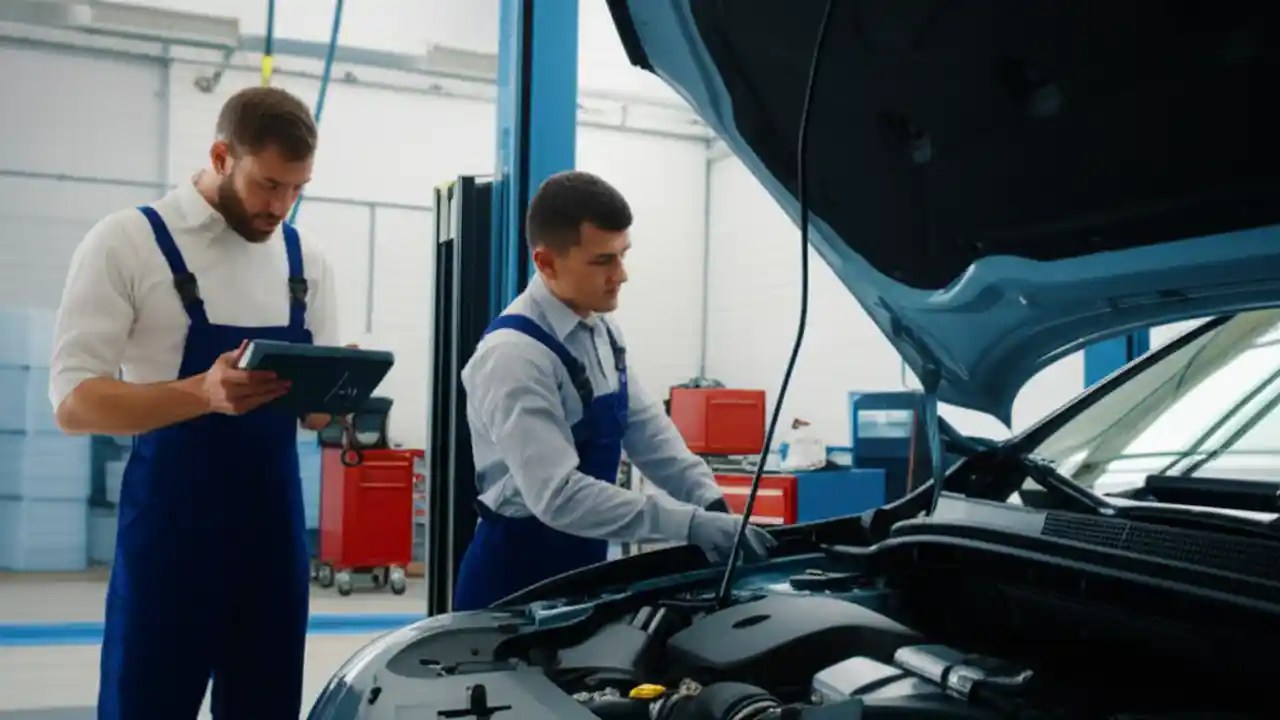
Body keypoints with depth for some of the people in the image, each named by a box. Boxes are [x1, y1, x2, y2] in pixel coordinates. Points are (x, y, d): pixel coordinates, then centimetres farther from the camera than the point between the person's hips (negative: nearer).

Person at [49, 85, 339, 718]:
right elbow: (73, 400, -13)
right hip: (170, 534, -5)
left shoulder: (305, 259, 9)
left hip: (275, 528, 5)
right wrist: (203, 393, -28)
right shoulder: (126, 242, -6)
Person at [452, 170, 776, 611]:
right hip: (519, 571, -8)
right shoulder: (513, 356, -25)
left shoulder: (601, 331, 3)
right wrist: (690, 525, -35)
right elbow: (558, 494, -32)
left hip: (584, 560, 8)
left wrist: (709, 501, -10)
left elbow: (646, 428, 6)